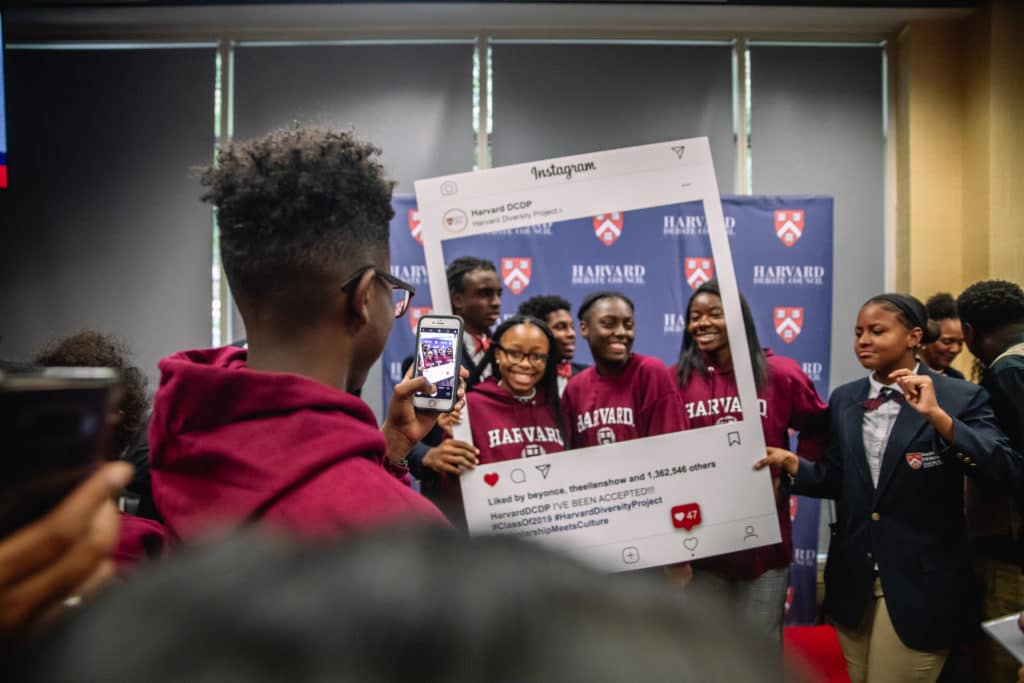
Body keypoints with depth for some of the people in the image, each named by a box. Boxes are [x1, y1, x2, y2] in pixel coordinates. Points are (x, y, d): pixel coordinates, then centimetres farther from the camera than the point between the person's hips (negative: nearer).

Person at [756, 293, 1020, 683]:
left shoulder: (960, 398, -9)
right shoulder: (843, 399, 5)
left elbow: (1005, 470, -22)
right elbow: (836, 481, 6)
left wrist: (937, 415, -31)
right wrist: (793, 465, -13)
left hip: (920, 584, -5)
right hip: (853, 579, 5)